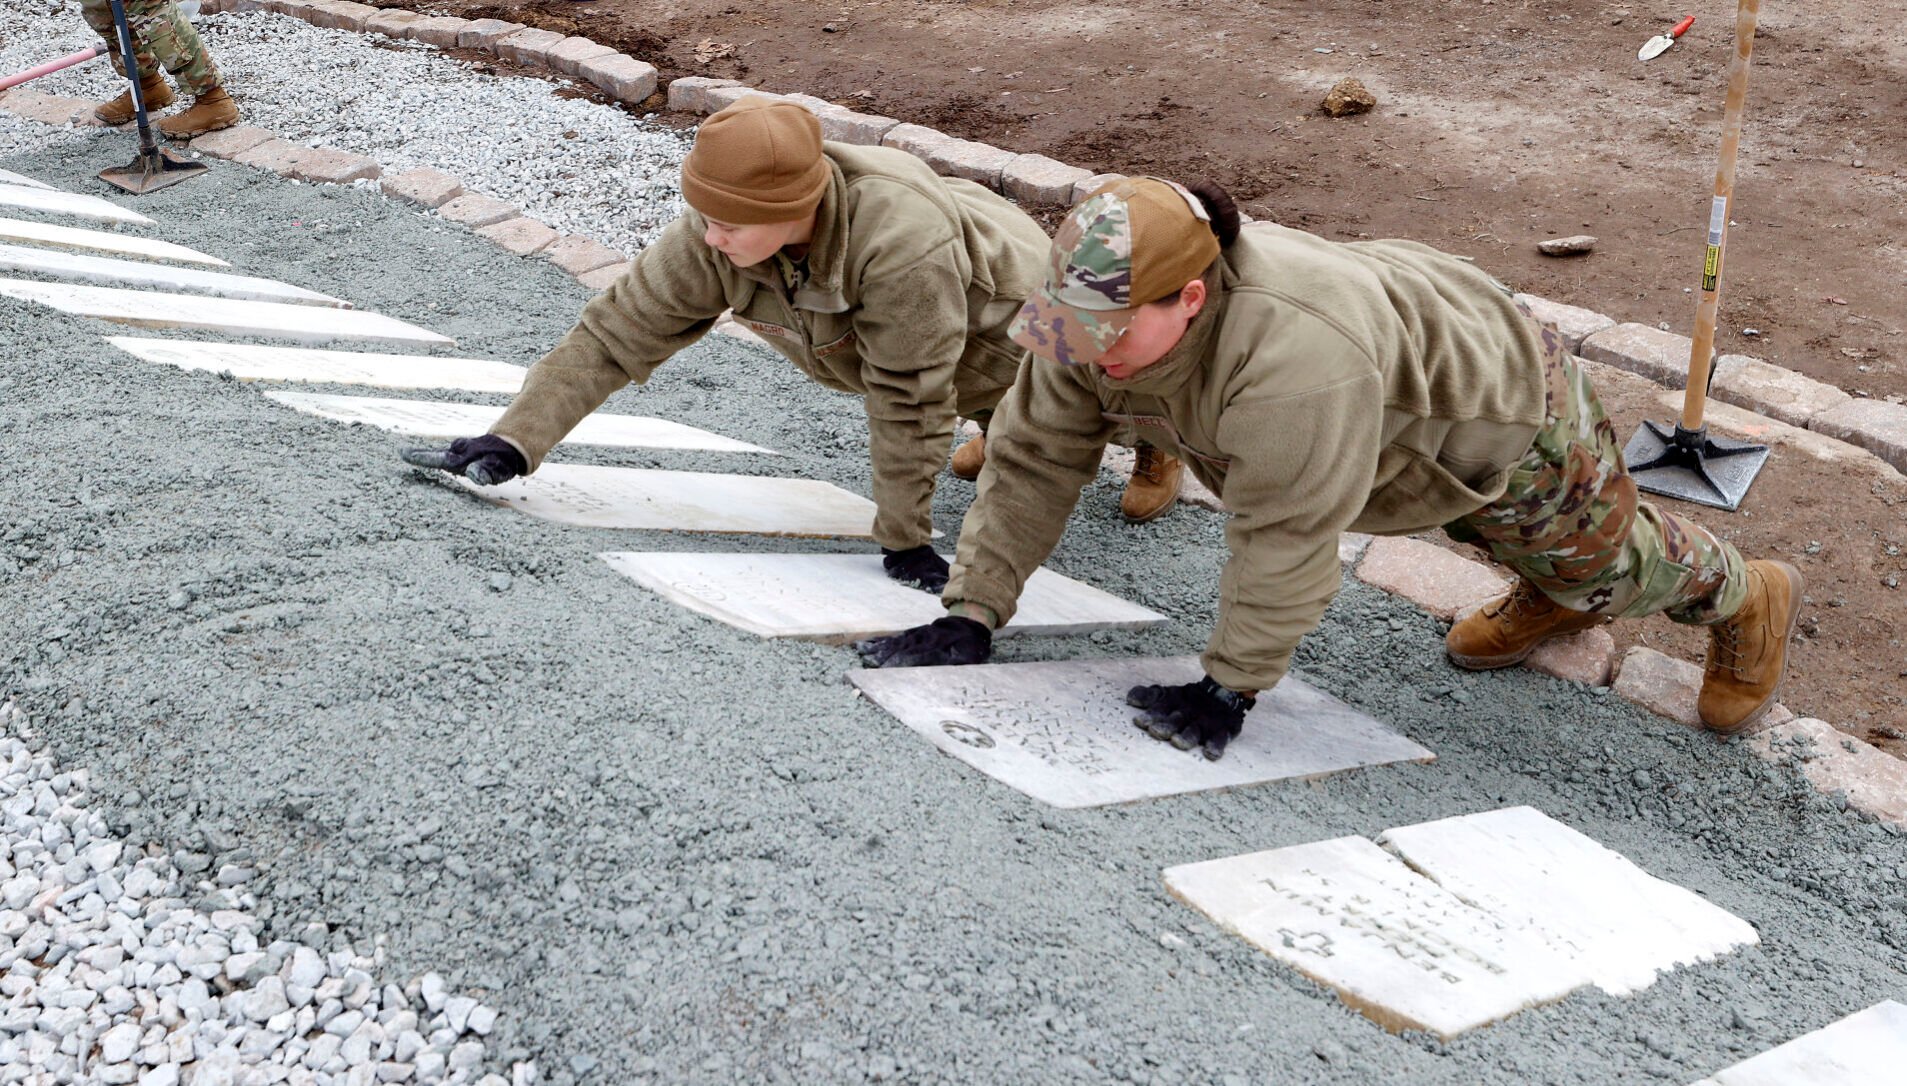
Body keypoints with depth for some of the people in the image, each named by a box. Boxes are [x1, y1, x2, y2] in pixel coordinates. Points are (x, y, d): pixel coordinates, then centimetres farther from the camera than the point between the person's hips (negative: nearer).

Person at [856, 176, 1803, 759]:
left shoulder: (1296, 356, -51)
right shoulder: (1098, 323, -26)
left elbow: (1285, 542, -42)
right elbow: (1032, 460, -18)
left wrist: (1229, 688, -33)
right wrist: (972, 613, -20)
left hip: (1504, 410, -6)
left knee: (1603, 561, 19)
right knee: (1488, 538, 33)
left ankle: (1746, 599, 49)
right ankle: (1547, 603, 64)